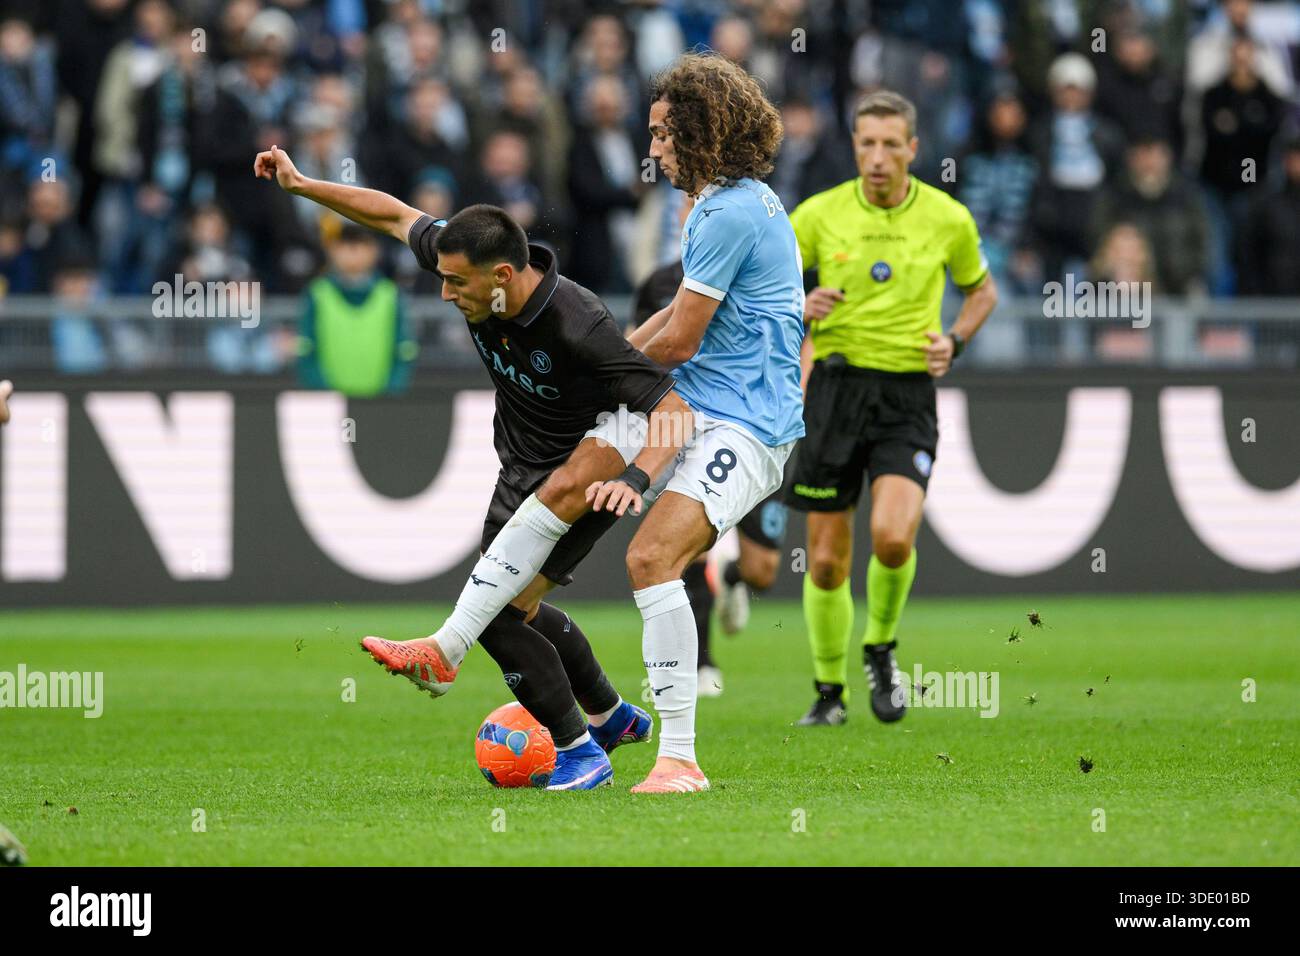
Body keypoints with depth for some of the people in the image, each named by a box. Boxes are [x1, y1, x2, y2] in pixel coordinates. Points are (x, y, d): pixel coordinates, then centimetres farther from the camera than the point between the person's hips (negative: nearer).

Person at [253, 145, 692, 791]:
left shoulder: (577, 326, -35)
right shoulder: (470, 268, -15)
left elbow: (673, 408, -35)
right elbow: (396, 215, 2)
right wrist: (301, 185, -1)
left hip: (587, 472, -9)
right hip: (521, 469, 9)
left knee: (497, 609, -17)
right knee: (510, 608, 22)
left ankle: (578, 751, -3)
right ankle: (612, 717, 43)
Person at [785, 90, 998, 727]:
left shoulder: (948, 219, 0)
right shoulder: (818, 215, -1)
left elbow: (981, 291, 18)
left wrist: (954, 341, -1)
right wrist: (800, 309, -12)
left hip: (908, 393, -1)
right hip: (836, 385, 1)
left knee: (893, 536, -23)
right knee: (826, 559, 2)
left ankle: (880, 650, 6)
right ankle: (830, 690, 22)